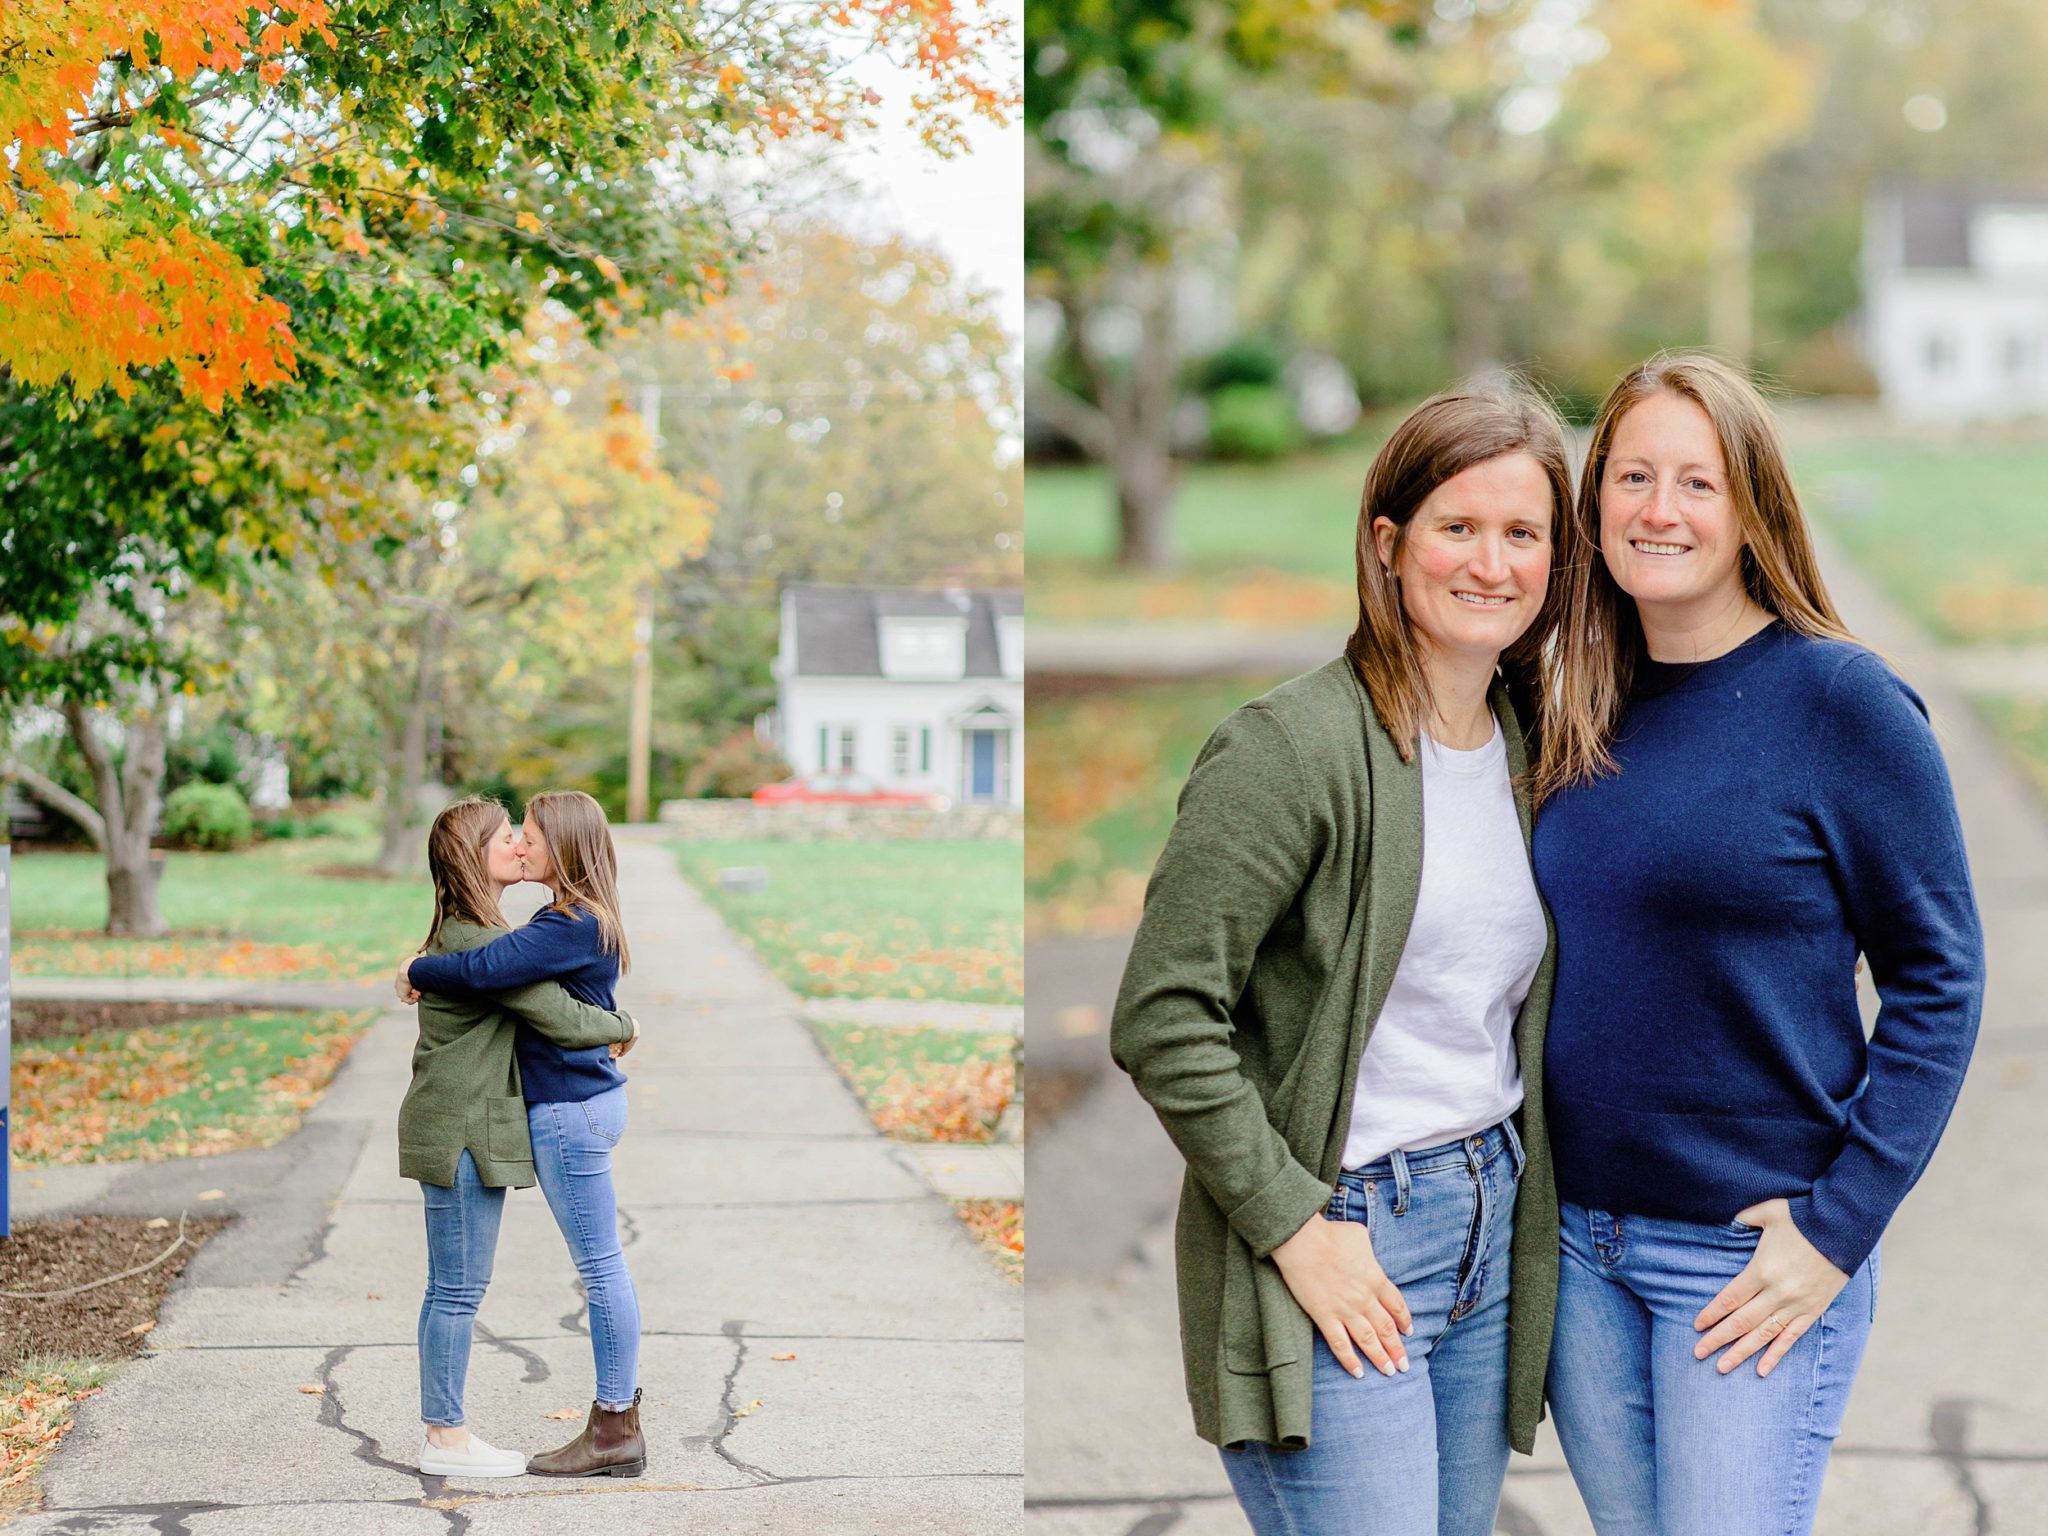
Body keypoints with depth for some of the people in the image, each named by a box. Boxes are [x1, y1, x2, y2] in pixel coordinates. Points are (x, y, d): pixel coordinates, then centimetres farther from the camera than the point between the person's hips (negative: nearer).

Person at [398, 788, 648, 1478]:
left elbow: (482, 969, -29)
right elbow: (508, 967, 19)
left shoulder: (572, 926, -20)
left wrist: (417, 972, -12)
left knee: (600, 1268, -3)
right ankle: (616, 1426, 21)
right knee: (601, 1270, 14)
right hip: (579, 1106, 10)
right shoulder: (579, 921, 12)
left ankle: (616, 1429, 4)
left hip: (572, 1111, -10)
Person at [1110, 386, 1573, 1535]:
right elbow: (1162, 1021, -17)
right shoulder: (1293, 747, -14)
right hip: (1339, 1237, -7)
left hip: (1493, 1227, 7)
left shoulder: (1531, 752, 9)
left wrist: (1519, 1201, 10)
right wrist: (1296, 1226, -16)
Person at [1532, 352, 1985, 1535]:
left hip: (1751, 1257, -5)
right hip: (1577, 1245, 5)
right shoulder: (1580, 715, 6)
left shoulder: (1841, 703, -10)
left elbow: (1938, 982, -10)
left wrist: (1838, 1226, -15)